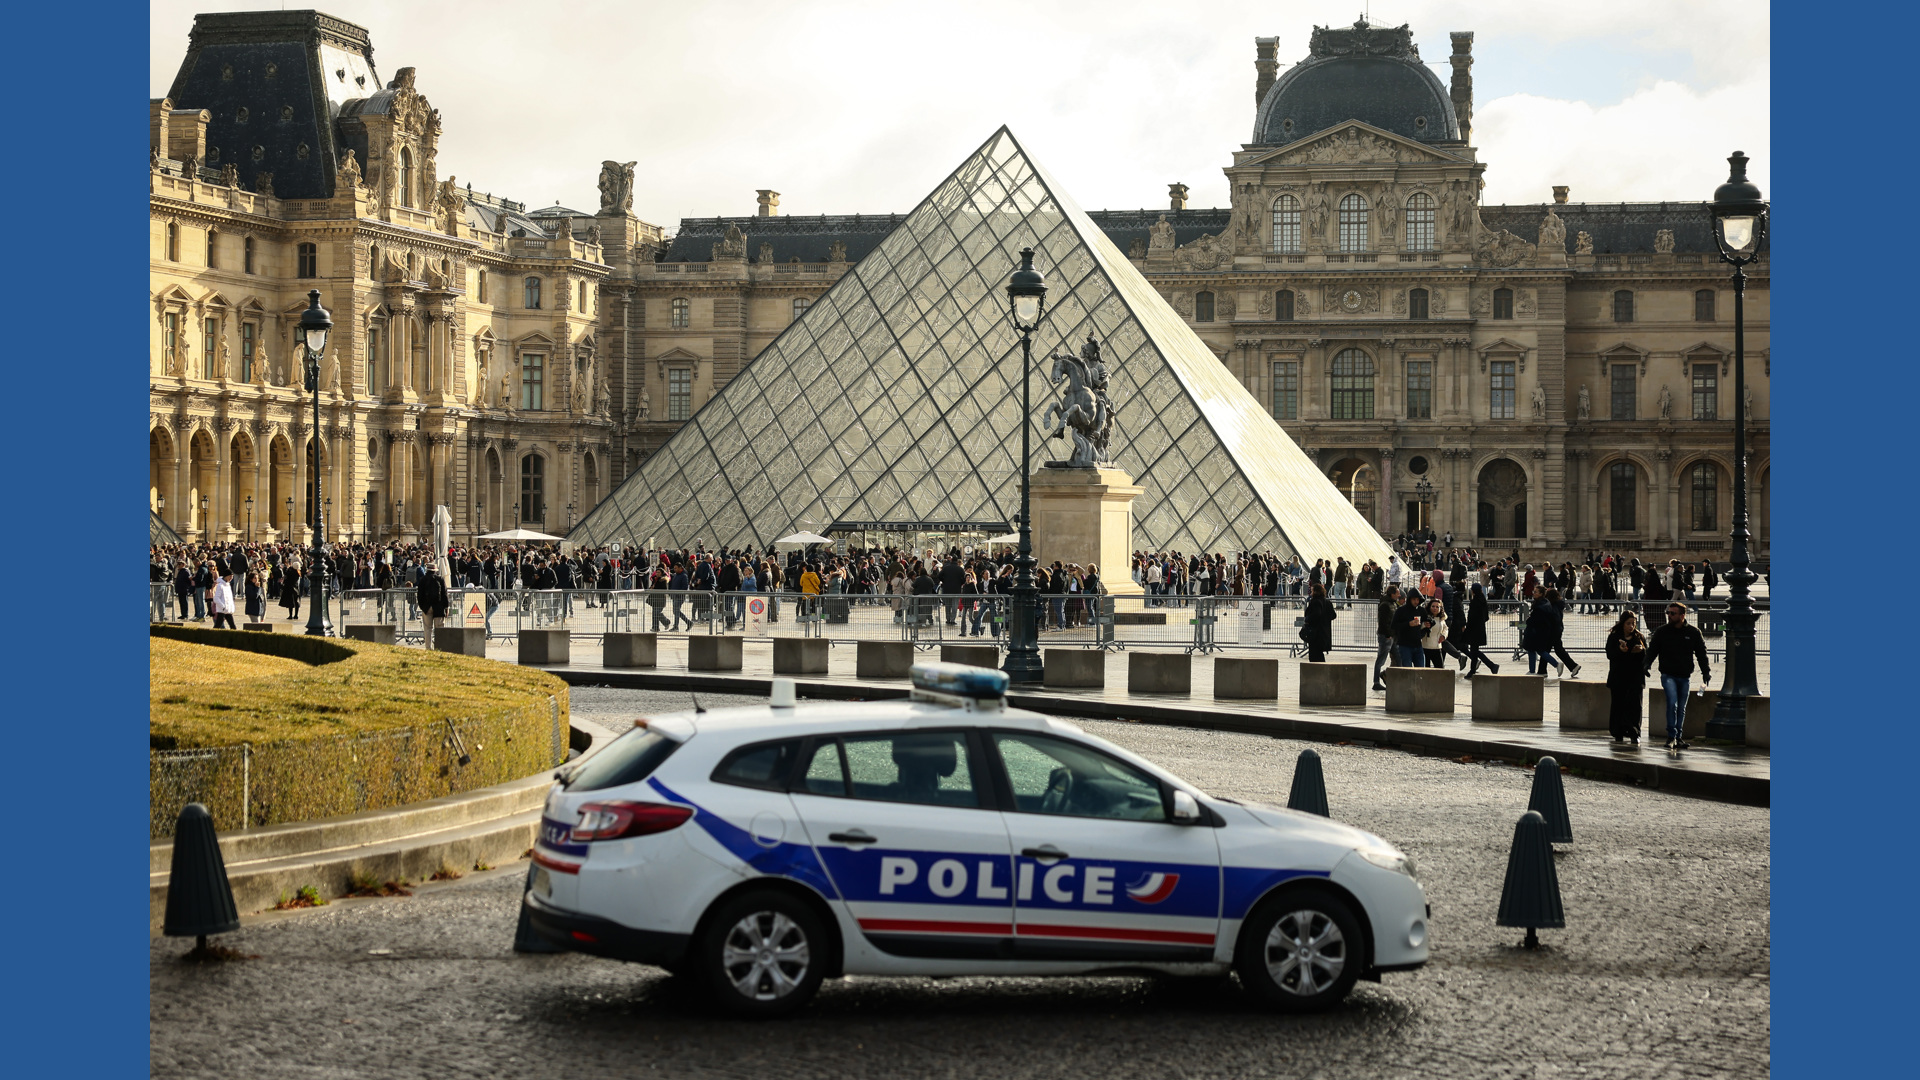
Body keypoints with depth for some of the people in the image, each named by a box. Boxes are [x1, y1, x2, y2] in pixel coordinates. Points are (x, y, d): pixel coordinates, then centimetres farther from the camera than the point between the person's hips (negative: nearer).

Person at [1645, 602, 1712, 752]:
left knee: (1681, 708, 9)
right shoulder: (1661, 632, 3)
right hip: (1668, 675, -2)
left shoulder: (1693, 632, 4)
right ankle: (1671, 736, -15)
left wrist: (1705, 672, 4)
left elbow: (1701, 653, 10)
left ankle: (1678, 737, 19)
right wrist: (1647, 665, -12)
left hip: (1684, 677, 2)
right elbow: (1652, 650, 5)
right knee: (1672, 703, -19)